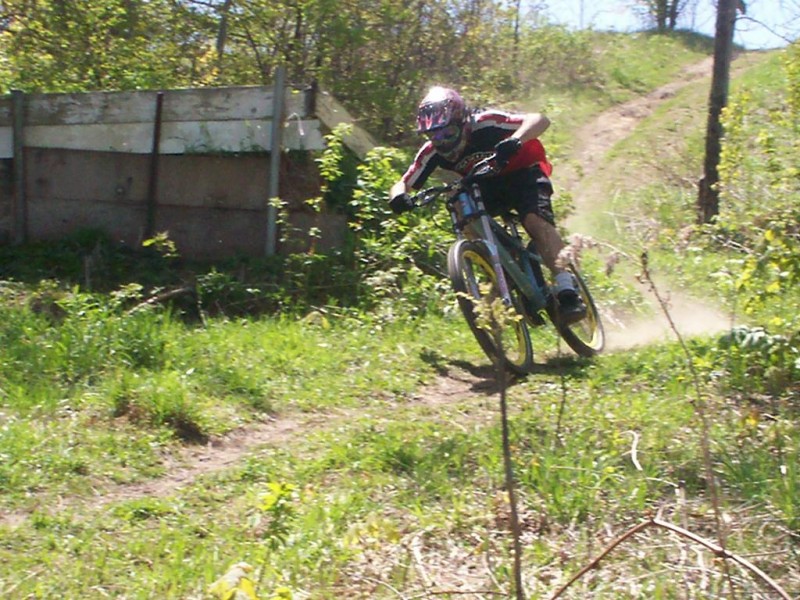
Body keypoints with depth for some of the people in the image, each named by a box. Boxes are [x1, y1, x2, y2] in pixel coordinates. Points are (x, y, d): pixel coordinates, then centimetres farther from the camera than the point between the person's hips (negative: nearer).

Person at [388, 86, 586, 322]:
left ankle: (568, 292, -32)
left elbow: (540, 120, -39)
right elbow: (403, 184, -14)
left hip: (522, 172, -5)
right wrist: (399, 197, -39)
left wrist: (515, 140, -59)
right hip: (486, 186, 6)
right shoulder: (432, 152, -17)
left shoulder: (485, 123, -31)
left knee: (535, 220, -30)